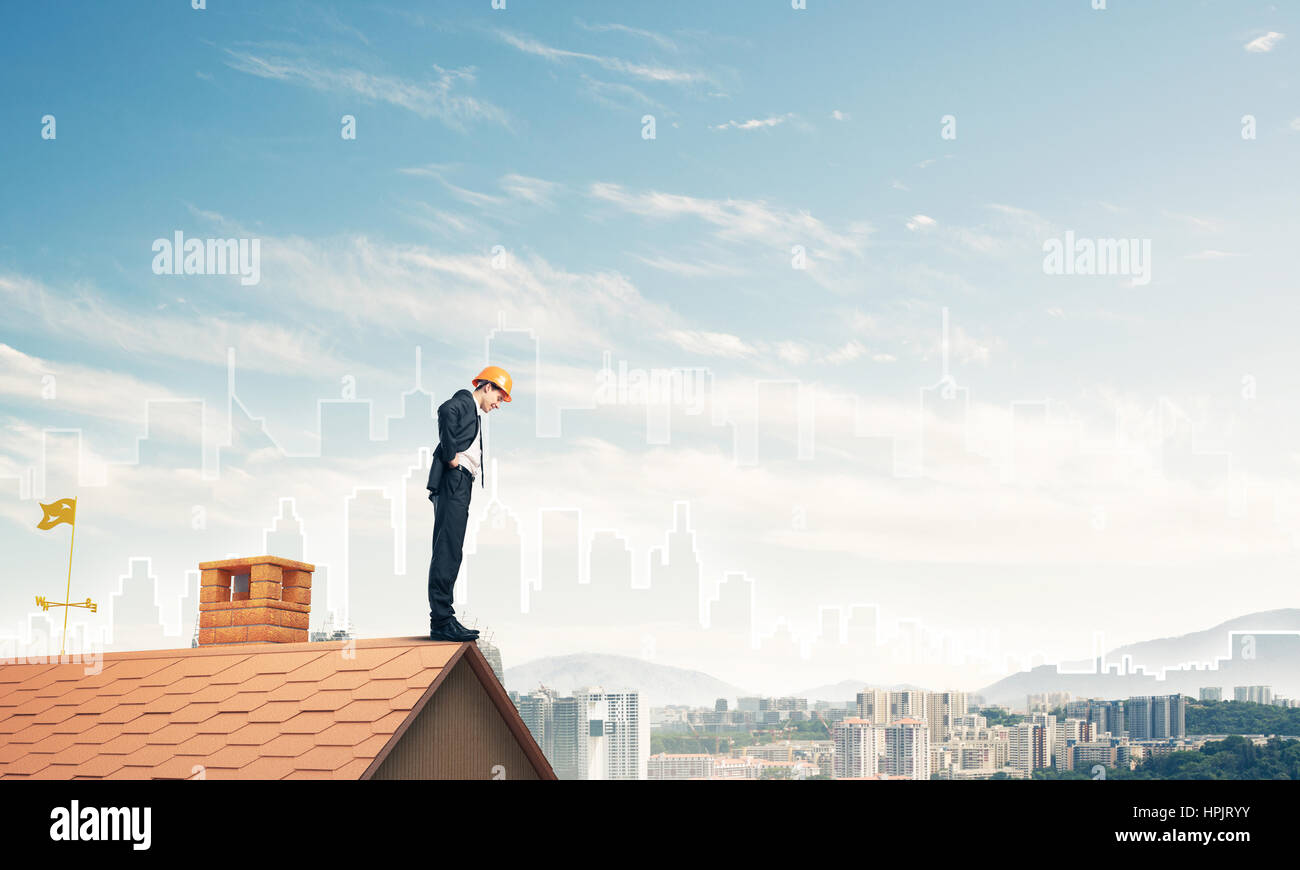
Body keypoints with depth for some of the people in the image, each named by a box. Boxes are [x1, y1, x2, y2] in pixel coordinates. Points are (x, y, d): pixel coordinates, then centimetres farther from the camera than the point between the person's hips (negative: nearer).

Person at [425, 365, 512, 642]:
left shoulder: (476, 414, 28)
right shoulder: (464, 402, -2)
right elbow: (446, 411, -26)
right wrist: (451, 455, -21)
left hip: (460, 487, 10)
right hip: (453, 482, -10)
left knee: (450, 553, 9)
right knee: (447, 551, -13)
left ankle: (443, 619, 11)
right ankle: (441, 621, -16)